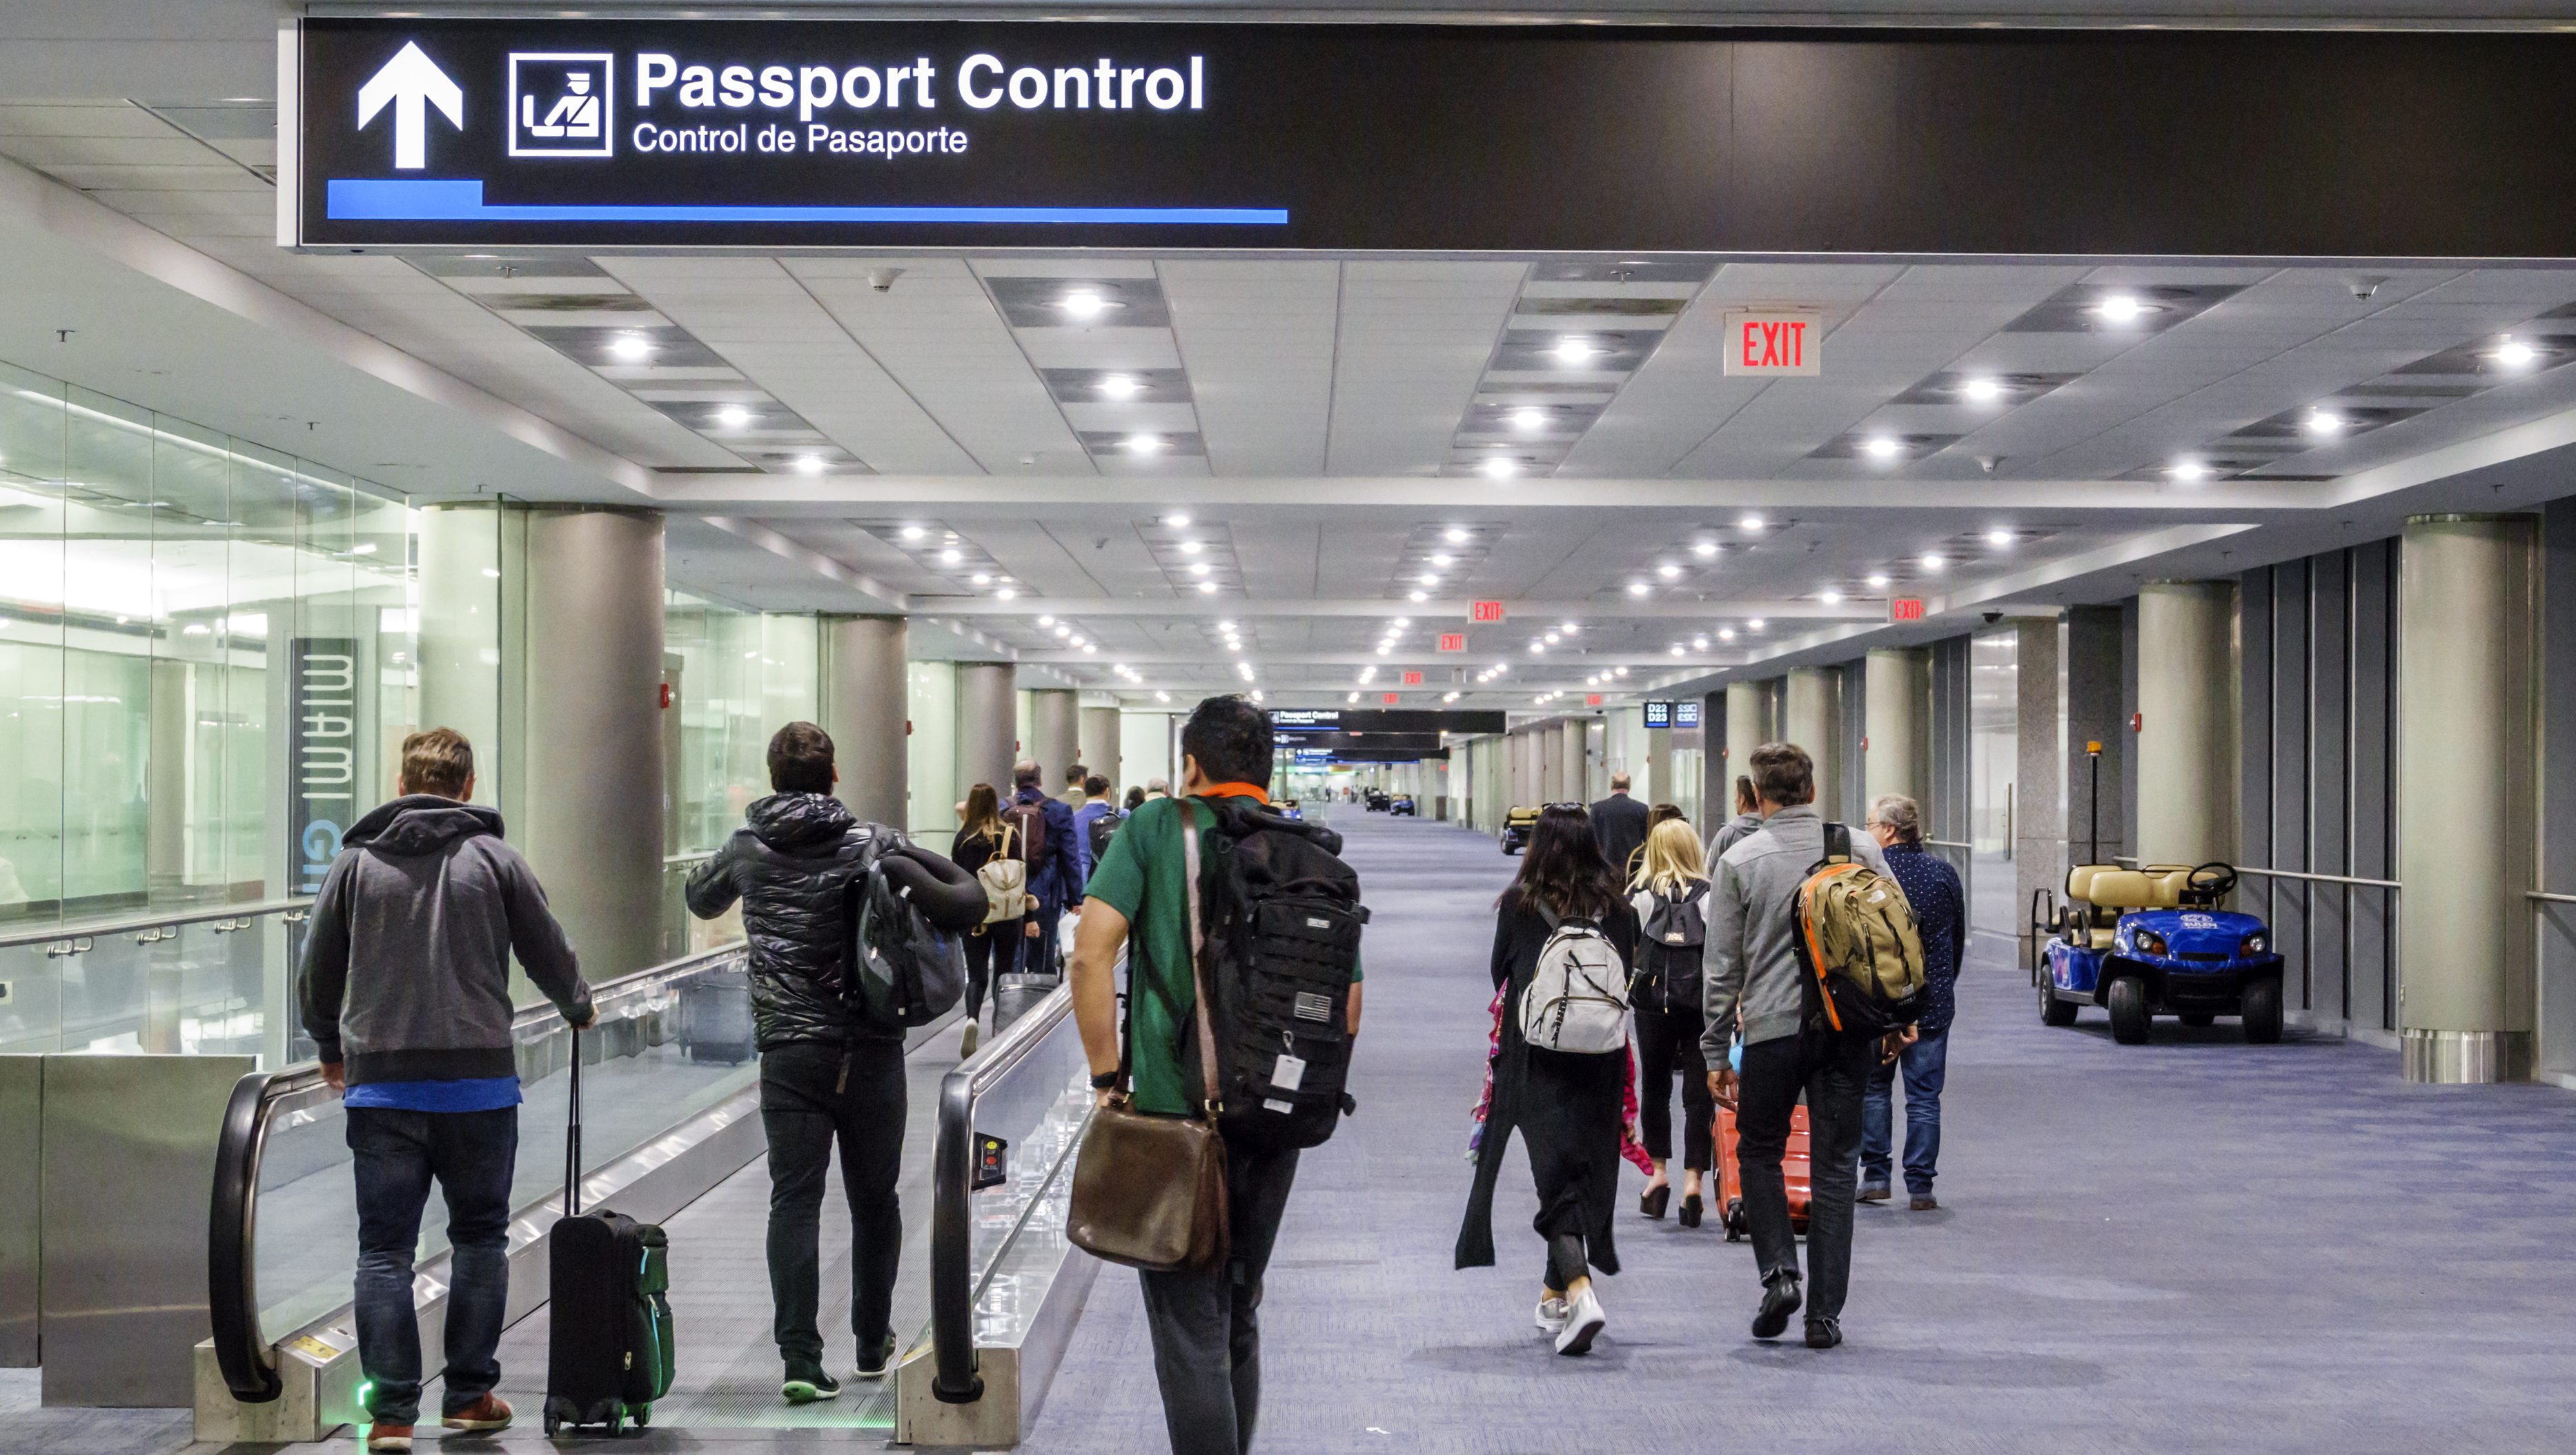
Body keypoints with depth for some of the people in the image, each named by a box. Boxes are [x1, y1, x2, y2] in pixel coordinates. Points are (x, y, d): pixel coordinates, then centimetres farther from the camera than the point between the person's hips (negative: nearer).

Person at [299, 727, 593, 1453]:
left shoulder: (356, 860, 5)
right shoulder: (493, 857, 1)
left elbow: (319, 970, 11)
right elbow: (548, 952, 7)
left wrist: (330, 1048, 29)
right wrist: (579, 1007, 29)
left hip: (380, 1083, 1)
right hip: (477, 1080, -1)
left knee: (384, 1250, 4)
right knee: (479, 1239, 13)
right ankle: (470, 1394, 16)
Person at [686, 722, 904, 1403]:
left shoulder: (747, 848, 2)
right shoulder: (873, 843, -4)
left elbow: (701, 899, 22)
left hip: (788, 1049, 1)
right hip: (870, 1049, -1)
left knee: (793, 1201, 0)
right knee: (874, 1198, 13)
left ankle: (800, 1358, -11)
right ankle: (873, 1345, 26)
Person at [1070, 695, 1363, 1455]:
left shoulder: (1157, 825, -3)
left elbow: (1092, 953, -13)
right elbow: (1347, 1007, 5)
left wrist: (1107, 1077, -7)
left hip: (1176, 1110, -5)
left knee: (1190, 1333, -1)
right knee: (1238, 1320, 21)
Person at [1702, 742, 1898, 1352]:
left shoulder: (1740, 860, -2)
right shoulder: (1861, 849, 2)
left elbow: (1722, 965, 0)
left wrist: (1715, 1052, 6)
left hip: (1773, 1027, -2)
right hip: (1849, 1027, 2)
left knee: (1759, 1152, 17)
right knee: (1835, 1165, 7)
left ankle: (1779, 1272, 0)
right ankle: (1825, 1313, 7)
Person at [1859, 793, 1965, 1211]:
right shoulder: (1944, 873, 2)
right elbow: (1959, 938, 12)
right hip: (1933, 1003, 2)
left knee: (1873, 1087, 13)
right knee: (1924, 1095, 5)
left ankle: (1876, 1174, 9)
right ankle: (1920, 1186, 3)